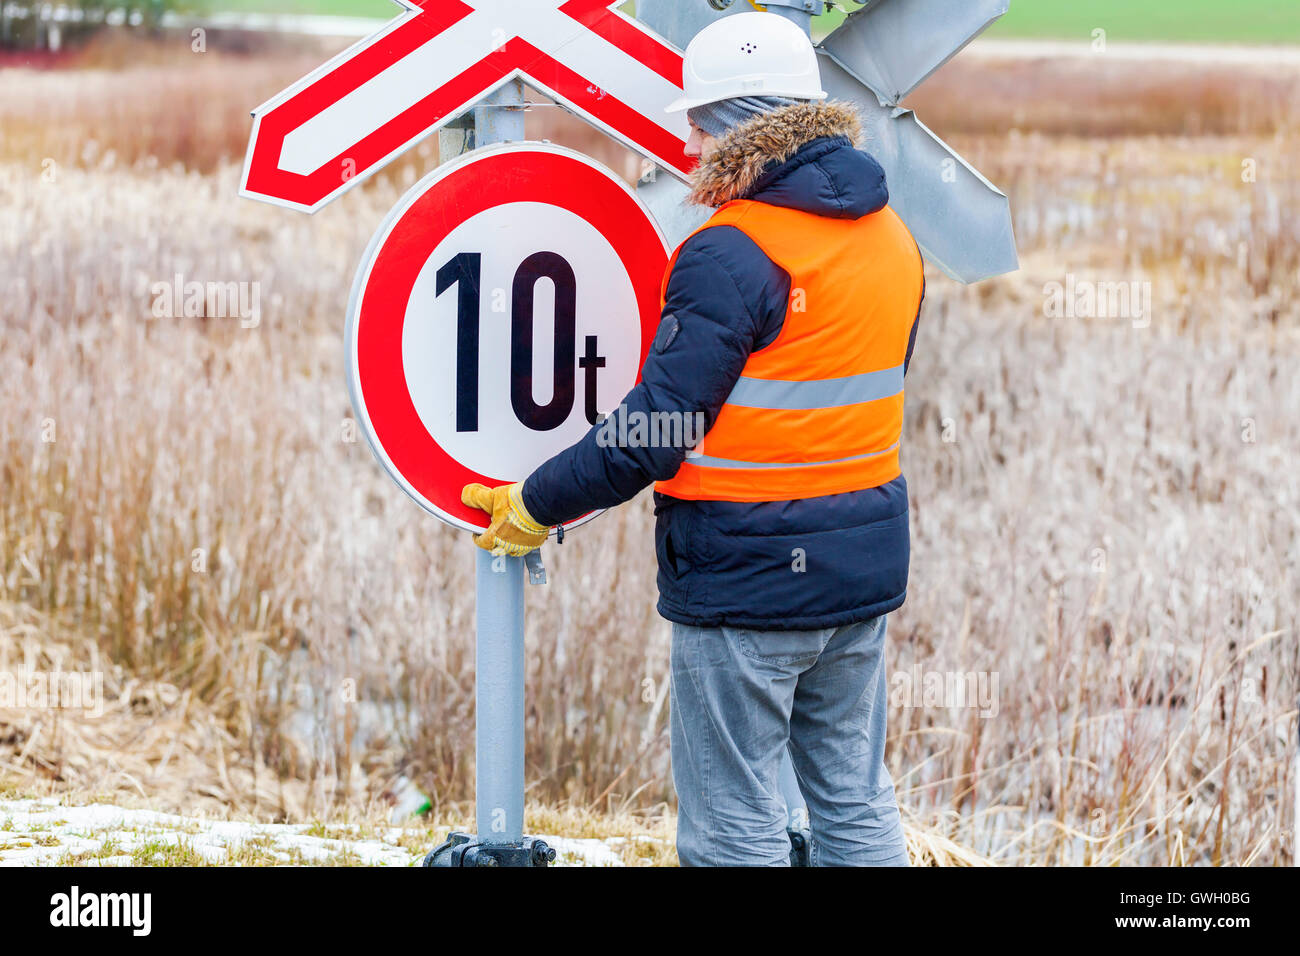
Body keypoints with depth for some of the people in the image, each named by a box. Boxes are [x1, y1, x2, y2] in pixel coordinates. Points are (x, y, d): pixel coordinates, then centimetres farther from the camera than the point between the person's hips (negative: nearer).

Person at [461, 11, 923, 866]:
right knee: (856, 803, 14)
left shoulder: (732, 256, -17)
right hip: (863, 566, 8)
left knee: (736, 827, 1)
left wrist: (534, 506, -6)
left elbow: (656, 431, -17)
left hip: (746, 577, -8)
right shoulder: (891, 235, 7)